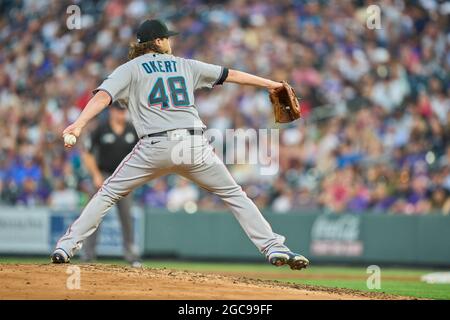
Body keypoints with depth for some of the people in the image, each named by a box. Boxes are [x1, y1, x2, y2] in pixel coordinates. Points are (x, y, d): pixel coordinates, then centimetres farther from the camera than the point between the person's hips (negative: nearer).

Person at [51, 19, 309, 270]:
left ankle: (67, 246, 3)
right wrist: (271, 84, 36)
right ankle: (274, 247, 3)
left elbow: (103, 96, -5)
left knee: (108, 193, 12)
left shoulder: (130, 69, 12)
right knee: (235, 195, 13)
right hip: (195, 146, 2)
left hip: (155, 146, -1)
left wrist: (79, 124, -18)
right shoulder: (184, 65, 20)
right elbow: (231, 75, 26)